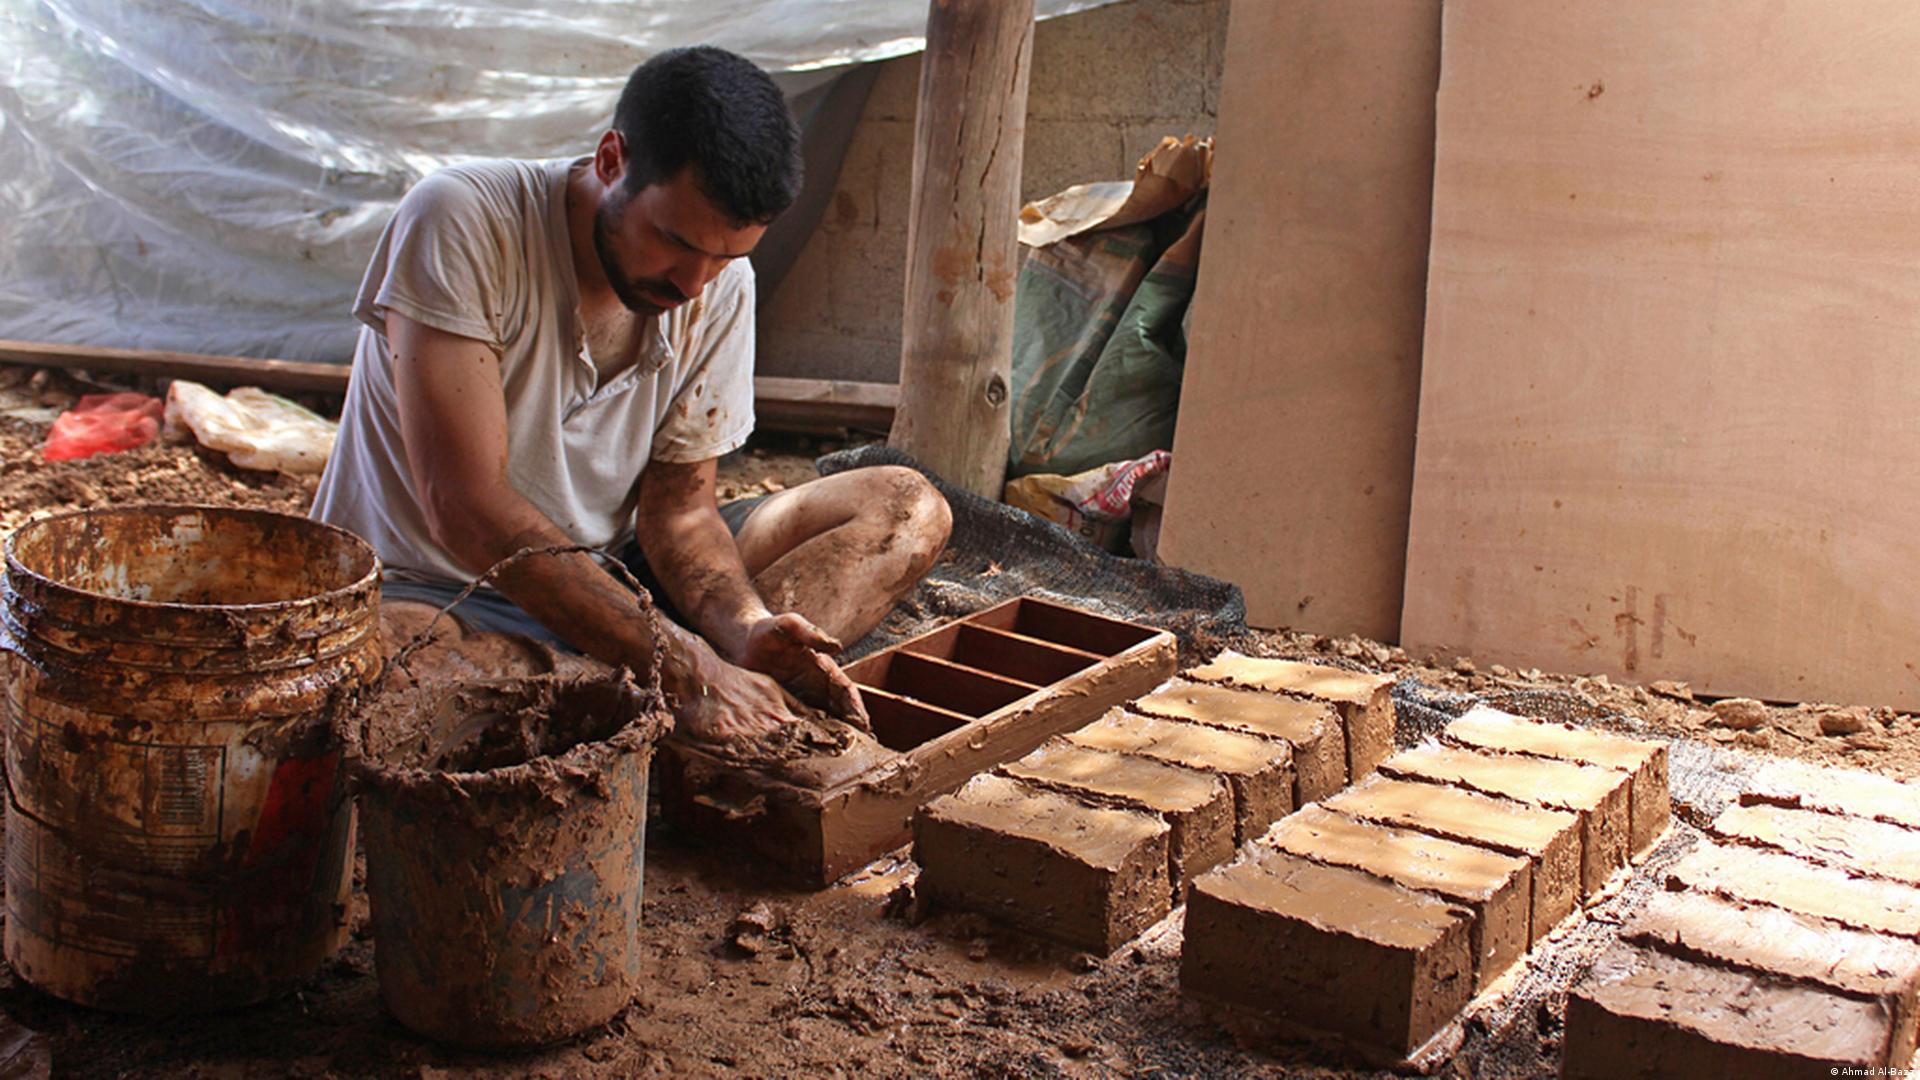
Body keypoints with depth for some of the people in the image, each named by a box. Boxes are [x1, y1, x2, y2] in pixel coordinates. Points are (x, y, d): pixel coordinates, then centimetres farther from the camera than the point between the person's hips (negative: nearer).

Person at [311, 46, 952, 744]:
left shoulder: (721, 286, -4)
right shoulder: (463, 223, -22)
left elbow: (678, 506, -2)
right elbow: (465, 509, -29)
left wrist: (744, 628, -25)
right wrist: (681, 665, -34)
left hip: (606, 578, 6)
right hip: (427, 590, -6)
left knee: (906, 509, -9)